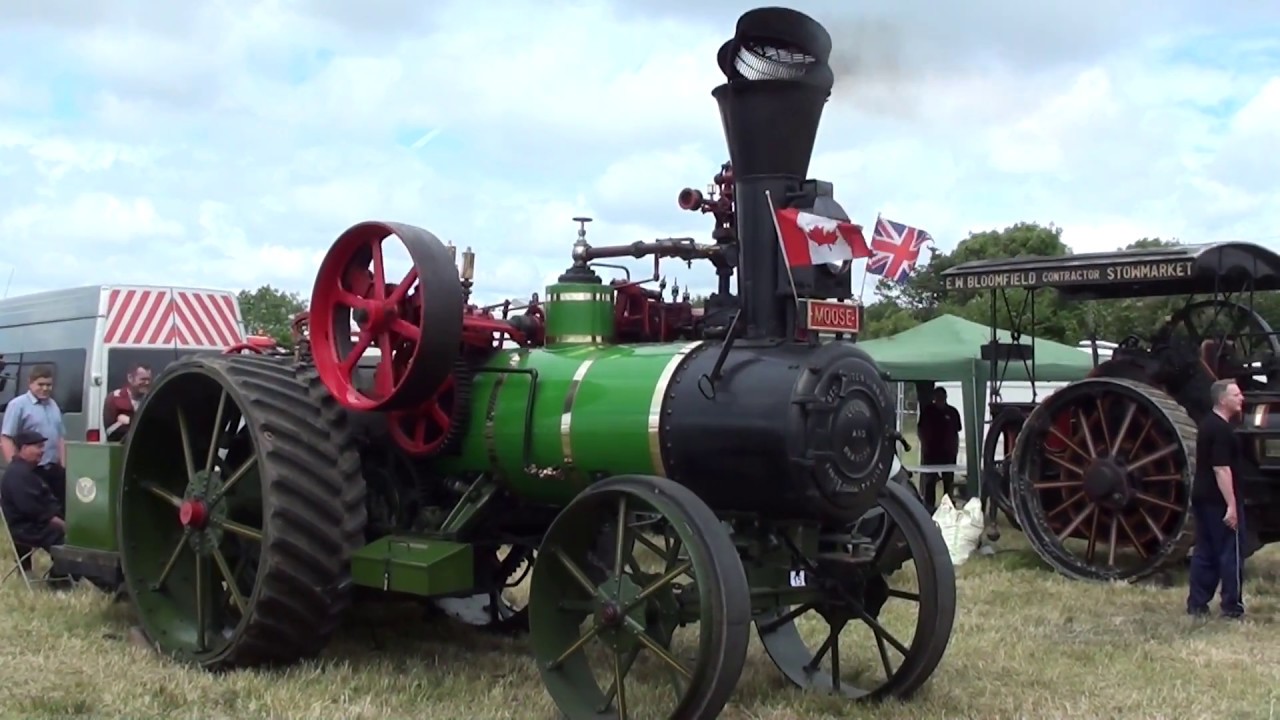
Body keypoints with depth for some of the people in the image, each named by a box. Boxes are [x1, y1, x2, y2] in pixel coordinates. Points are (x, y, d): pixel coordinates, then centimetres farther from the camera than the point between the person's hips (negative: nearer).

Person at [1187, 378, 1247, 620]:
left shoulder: (1208, 424, 14)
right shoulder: (1222, 430, -18)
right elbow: (1221, 469, -23)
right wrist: (1231, 506, -24)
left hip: (1202, 497, 9)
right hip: (1219, 500, -9)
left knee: (1205, 552, 11)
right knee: (1231, 553, -1)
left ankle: (1197, 604, 12)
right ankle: (1232, 607, 3)